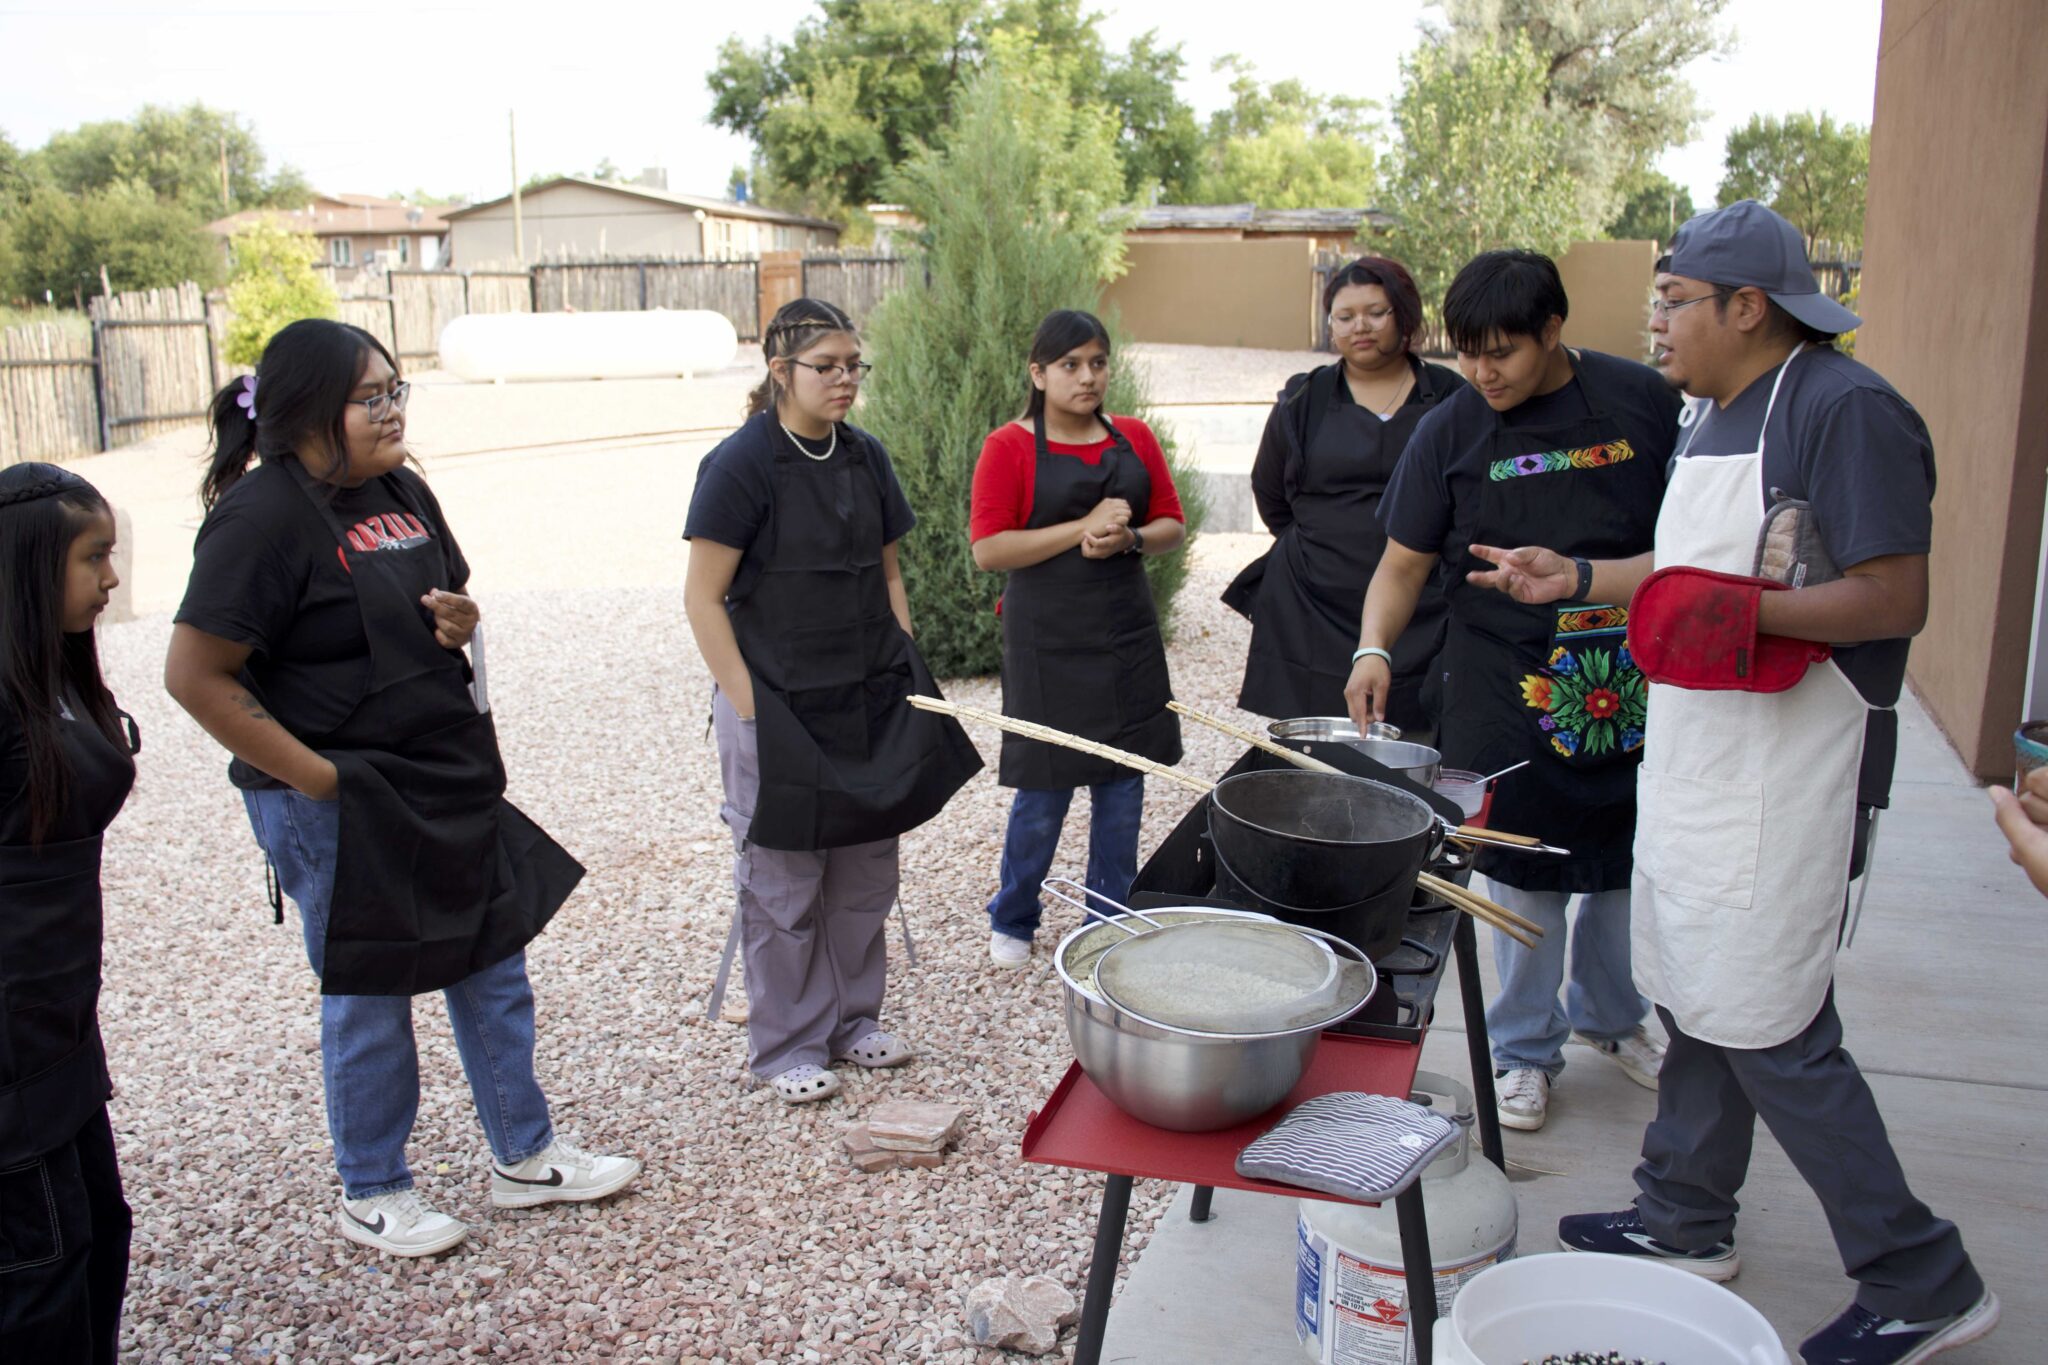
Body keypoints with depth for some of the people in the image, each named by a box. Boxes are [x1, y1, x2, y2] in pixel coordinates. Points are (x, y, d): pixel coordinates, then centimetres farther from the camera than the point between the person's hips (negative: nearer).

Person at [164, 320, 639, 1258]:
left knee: (494, 968, 15)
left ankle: (524, 1156, 31)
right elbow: (196, 676, -19)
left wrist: (461, 619, -4)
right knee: (369, 999, 7)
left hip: (452, 785, 8)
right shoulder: (262, 515, -17)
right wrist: (314, 775, -19)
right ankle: (371, 1195, 28)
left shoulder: (402, 491, 6)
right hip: (342, 808, -8)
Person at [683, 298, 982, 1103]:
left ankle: (853, 1022, 32)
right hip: (779, 707, -6)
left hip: (870, 704, 6)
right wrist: (747, 706, -15)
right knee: (785, 886, 6)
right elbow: (703, 597, -12)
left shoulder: (865, 457, 6)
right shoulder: (740, 464, -12)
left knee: (866, 875, 14)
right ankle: (788, 1048, 22)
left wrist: (905, 674, 8)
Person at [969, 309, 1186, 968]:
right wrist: (1082, 528, -18)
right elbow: (989, 549, -12)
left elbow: (1172, 526, 10)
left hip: (1127, 635, 4)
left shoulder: (1134, 438, 7)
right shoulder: (1009, 447, -6)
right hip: (1048, 642, -4)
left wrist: (1128, 539, -12)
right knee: (1044, 795, 1)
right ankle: (1011, 921, 23)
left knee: (1122, 789, 8)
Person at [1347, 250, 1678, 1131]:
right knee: (1526, 872, 5)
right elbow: (1403, 563, -5)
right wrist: (1374, 647, -22)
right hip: (1507, 689, -2)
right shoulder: (1450, 431, -6)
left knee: (1624, 860, 16)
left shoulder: (1641, 400, -3)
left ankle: (1611, 1017, 42)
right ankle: (1526, 1048, 26)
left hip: (1632, 687, 2)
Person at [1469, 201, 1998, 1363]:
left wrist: (1748, 610, -31)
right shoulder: (1717, 413, 15)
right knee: (1694, 1002, 17)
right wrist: (1576, 578, 19)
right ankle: (1687, 1224, 32)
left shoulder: (1846, 410, -15)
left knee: (1768, 1030, -5)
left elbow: (1895, 599, -21)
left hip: (1785, 776, -10)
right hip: (1696, 760, 10)